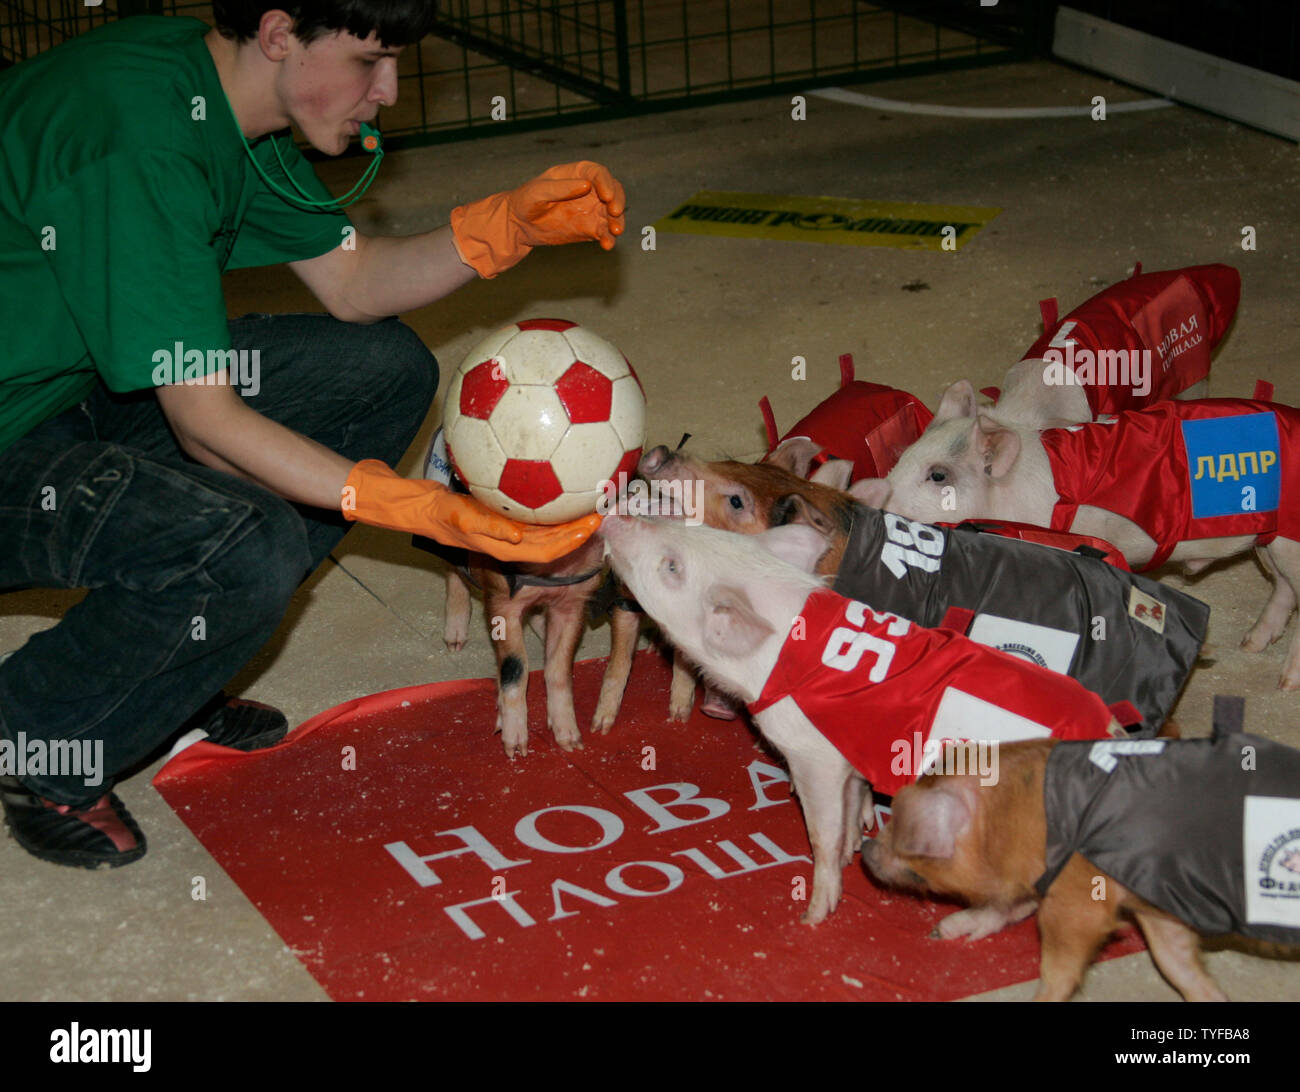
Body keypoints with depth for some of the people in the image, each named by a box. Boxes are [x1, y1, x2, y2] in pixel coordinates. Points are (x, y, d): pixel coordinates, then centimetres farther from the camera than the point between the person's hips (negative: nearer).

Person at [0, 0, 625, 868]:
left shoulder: (232, 105, -1)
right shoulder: (138, 143, -30)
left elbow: (353, 283, 8)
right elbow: (204, 421, -29)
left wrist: (518, 221, -8)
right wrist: (432, 514, -33)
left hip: (96, 388, 10)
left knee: (388, 370, 3)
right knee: (250, 550, -33)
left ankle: (168, 682, 11)